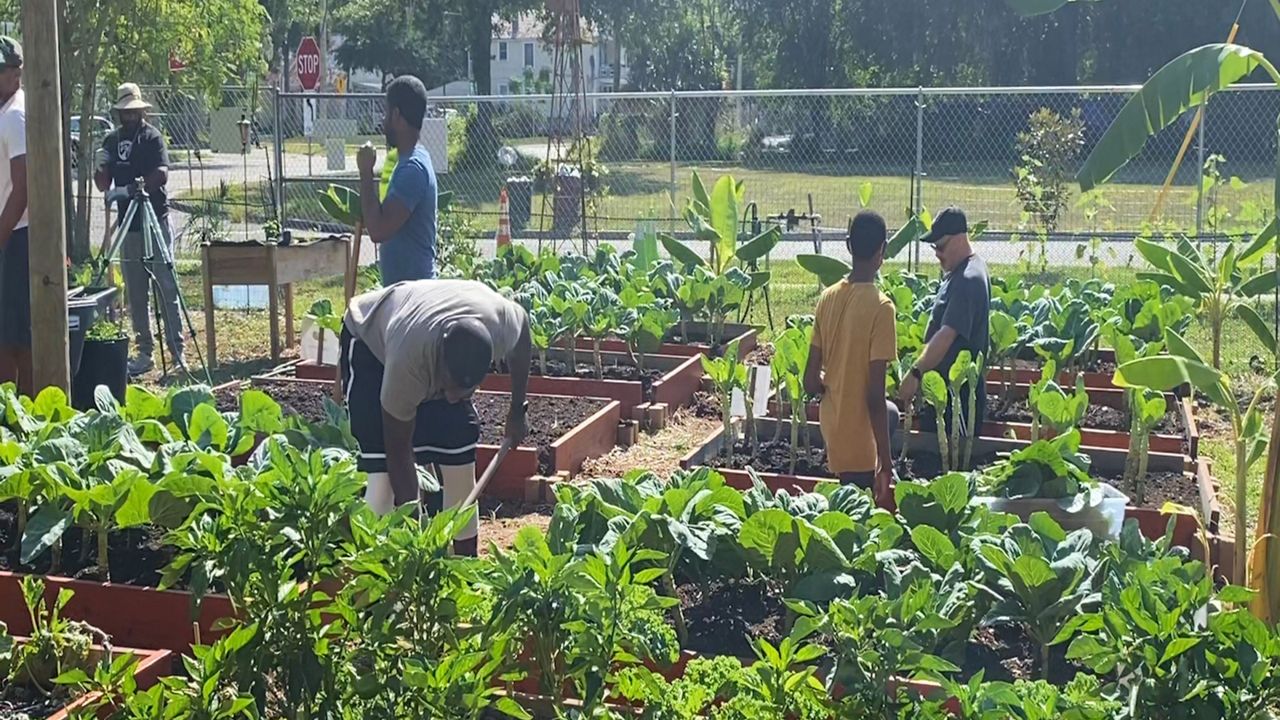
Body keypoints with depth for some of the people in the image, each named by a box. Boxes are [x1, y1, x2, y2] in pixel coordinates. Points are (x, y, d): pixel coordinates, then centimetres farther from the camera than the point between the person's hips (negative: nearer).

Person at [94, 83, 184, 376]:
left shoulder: (152, 137, -4)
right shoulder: (112, 140, 13)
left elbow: (161, 175, -18)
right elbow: (103, 185, 12)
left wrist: (133, 188, -31)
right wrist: (101, 167, -10)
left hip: (155, 221, -6)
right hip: (127, 224, 6)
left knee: (166, 289, -6)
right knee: (135, 294, 8)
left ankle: (178, 350, -4)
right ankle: (144, 352, 14)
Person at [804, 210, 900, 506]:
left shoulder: (828, 297, -2)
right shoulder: (880, 307, -21)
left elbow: (810, 382, 0)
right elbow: (875, 394, -22)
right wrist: (886, 462, -16)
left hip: (830, 423, 7)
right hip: (857, 440, -7)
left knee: (891, 413, 32)